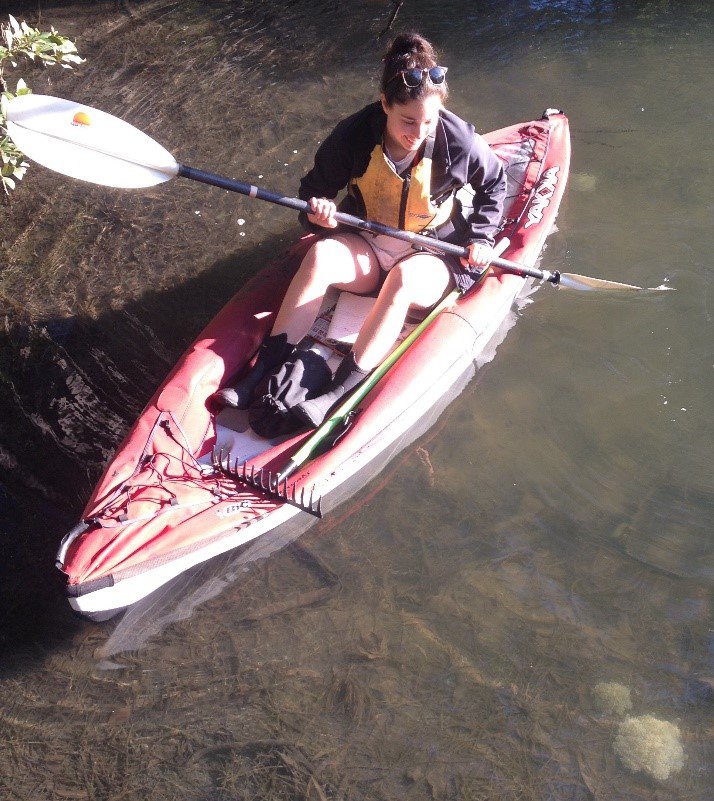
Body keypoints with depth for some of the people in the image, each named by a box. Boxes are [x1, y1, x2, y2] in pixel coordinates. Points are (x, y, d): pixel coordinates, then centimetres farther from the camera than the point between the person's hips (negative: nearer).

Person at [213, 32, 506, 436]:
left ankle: (333, 396, -43)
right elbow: (316, 187, 1)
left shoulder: (460, 142, -15)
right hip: (367, 246, 2)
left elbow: (495, 183, 6)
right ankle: (263, 372, -31)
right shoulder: (354, 135, -13)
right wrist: (319, 210, -22)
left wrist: (481, 237, -4)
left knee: (403, 279, -37)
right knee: (320, 257, -30)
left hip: (431, 255, -2)